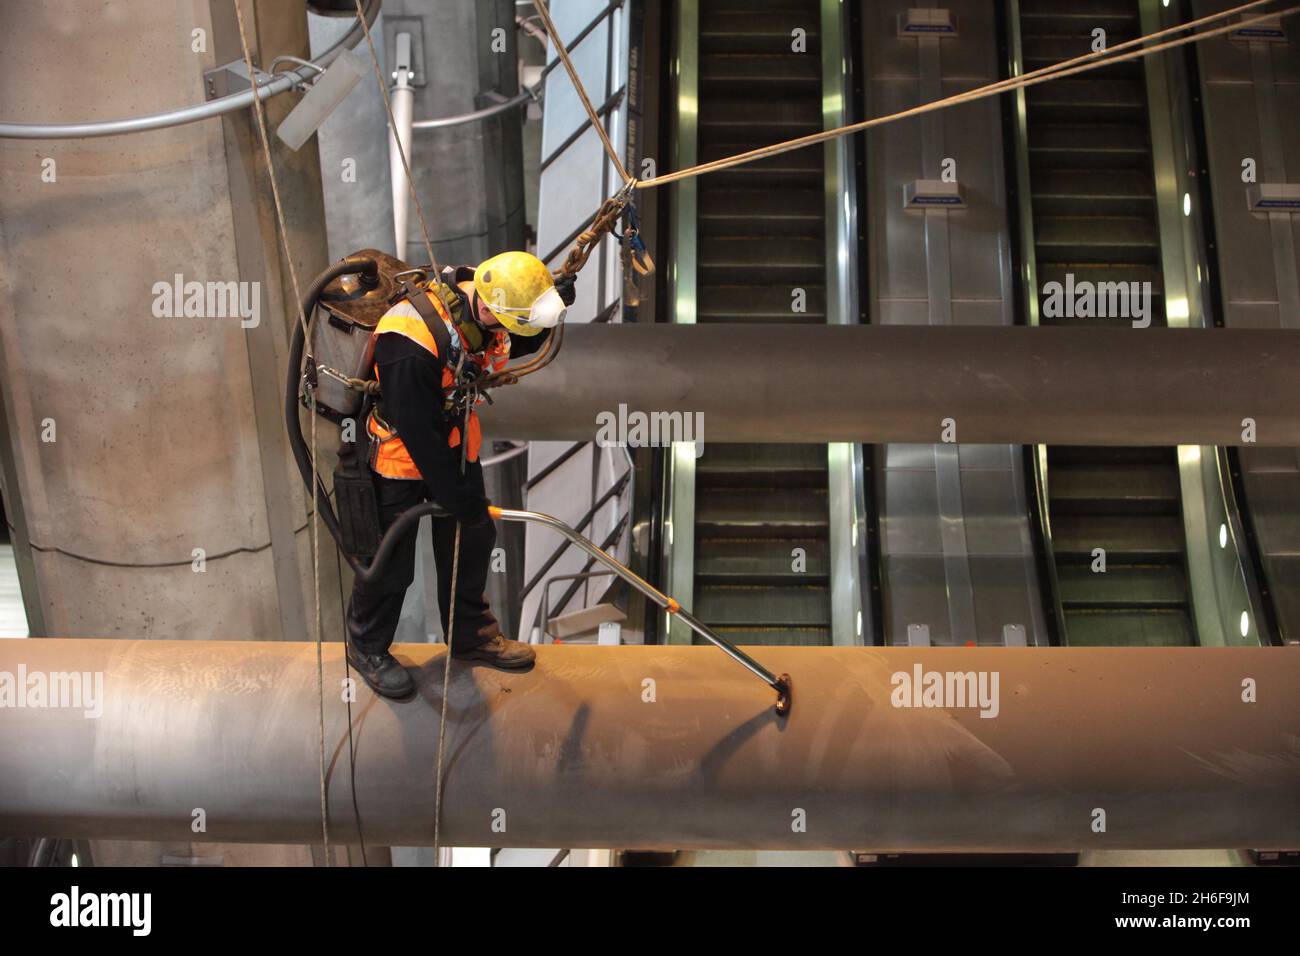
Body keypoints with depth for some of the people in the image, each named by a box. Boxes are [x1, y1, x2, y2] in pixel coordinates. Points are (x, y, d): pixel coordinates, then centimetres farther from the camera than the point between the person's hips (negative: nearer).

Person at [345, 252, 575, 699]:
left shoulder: (483, 301, -14)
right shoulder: (412, 342, -37)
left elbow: (516, 345, 9)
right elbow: (416, 431, -30)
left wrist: (552, 305, -12)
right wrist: (456, 497, -20)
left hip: (455, 444, 7)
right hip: (400, 457, -7)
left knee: (472, 539, 19)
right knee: (390, 559, 8)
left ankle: (471, 633, 41)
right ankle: (367, 647, 34)